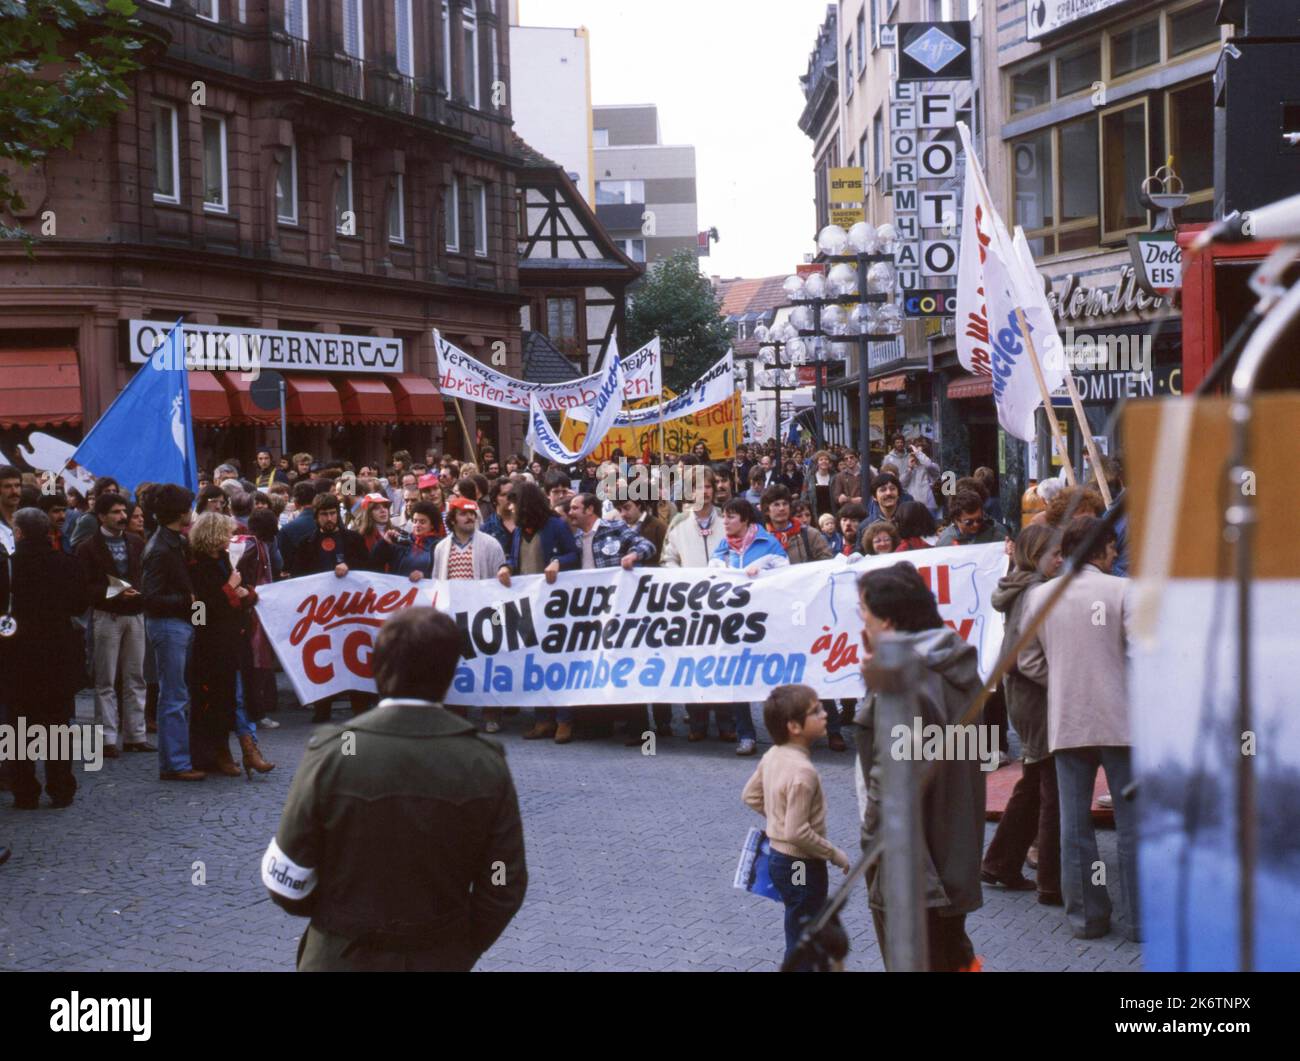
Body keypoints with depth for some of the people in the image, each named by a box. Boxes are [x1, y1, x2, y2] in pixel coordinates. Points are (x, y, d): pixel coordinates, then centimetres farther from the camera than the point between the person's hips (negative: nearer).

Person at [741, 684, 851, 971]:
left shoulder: (773, 755, -1)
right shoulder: (802, 771, -28)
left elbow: (750, 796, 13)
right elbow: (798, 833, -29)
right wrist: (833, 854, -17)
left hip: (779, 857, 9)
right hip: (802, 866, -9)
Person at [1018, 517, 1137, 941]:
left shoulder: (1039, 596, 2)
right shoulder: (1123, 591, -9)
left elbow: (1028, 661, 7)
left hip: (1066, 723, 3)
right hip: (1119, 719, -3)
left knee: (1074, 824, 10)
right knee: (1132, 822, 5)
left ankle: (1086, 914, 14)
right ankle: (1141, 918, 8)